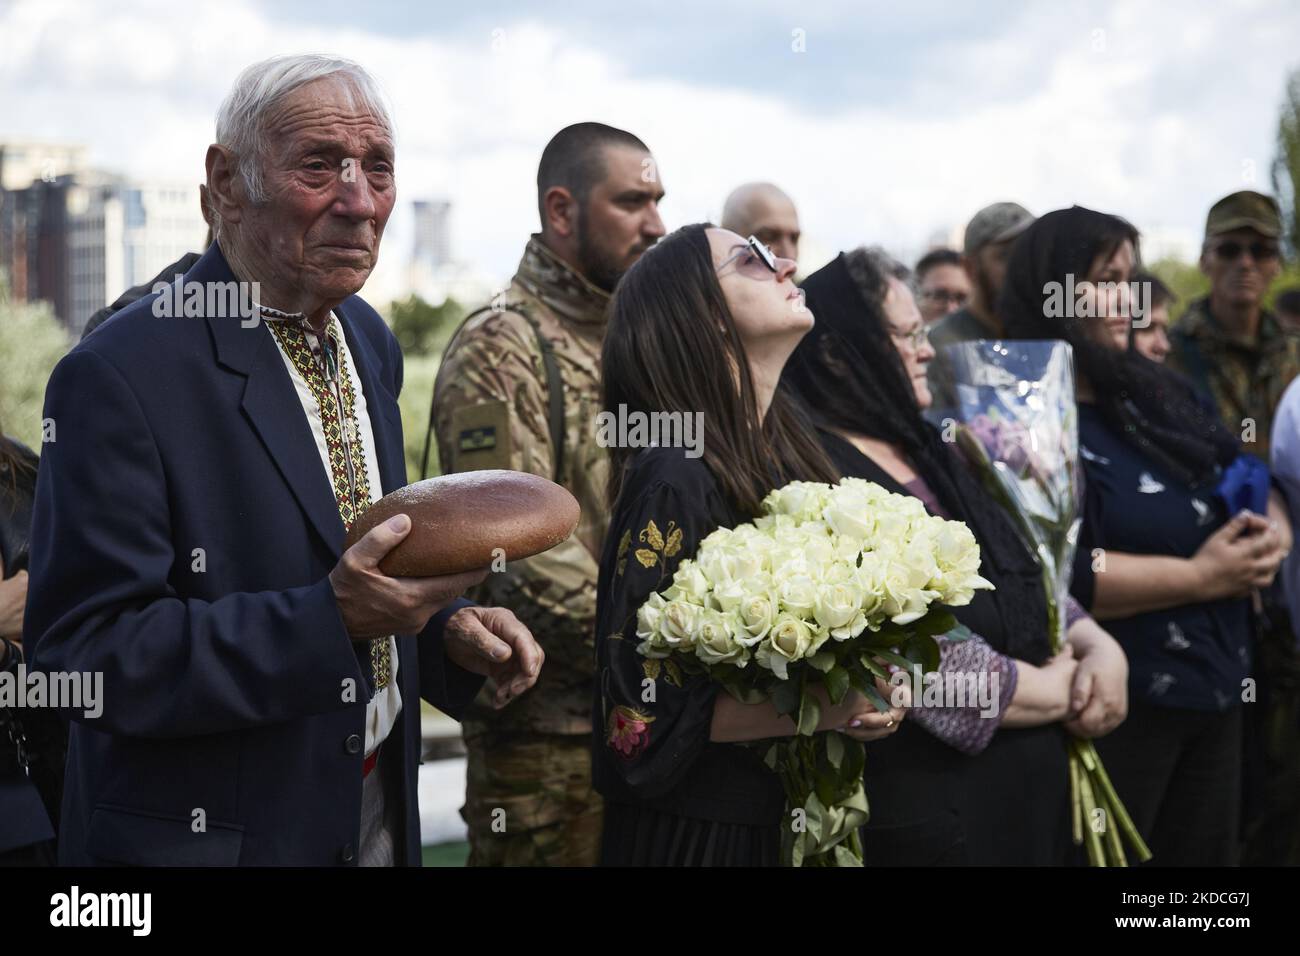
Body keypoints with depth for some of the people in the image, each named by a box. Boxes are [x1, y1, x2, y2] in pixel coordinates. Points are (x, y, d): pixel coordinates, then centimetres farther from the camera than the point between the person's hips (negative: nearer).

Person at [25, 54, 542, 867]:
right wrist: (332, 618, -30)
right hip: (208, 832, -7)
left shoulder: (370, 344, 5)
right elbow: (84, 656, -23)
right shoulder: (122, 376, -20)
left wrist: (445, 626, -4)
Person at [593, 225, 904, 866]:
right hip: (701, 831, -7)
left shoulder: (785, 447, 4)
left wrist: (861, 691, -2)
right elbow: (639, 705, -21)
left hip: (794, 817, 7)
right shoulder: (676, 480, -20)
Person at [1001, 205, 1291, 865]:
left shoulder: (1157, 394, 11)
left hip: (1215, 687, 8)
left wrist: (1272, 533, -7)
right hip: (1115, 705, -8)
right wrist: (1203, 576, -20)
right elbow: (1059, 576, -26)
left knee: (1206, 854, 17)